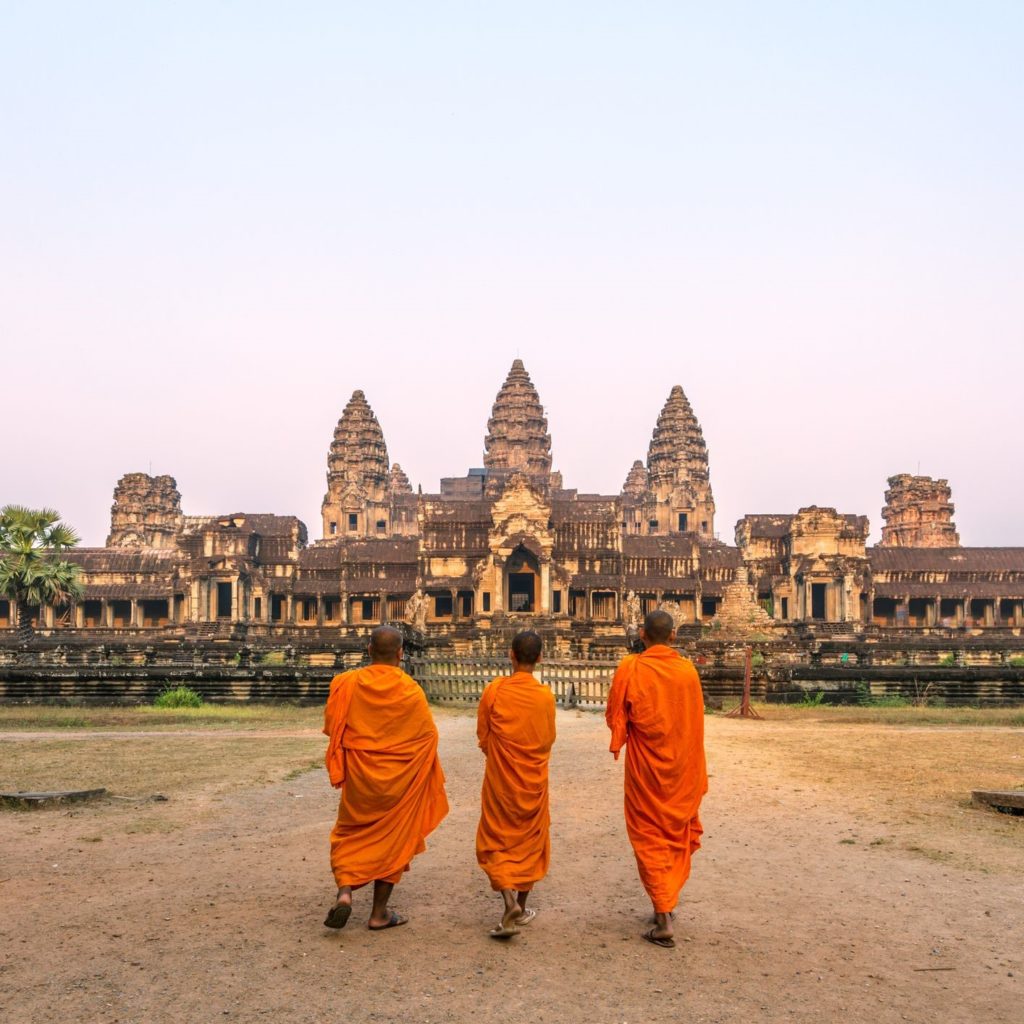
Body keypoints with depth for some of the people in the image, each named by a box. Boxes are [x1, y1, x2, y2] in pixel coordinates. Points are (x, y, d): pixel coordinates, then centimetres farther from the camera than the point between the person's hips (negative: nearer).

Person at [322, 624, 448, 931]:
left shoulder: (346, 684, -9)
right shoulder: (410, 691, -12)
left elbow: (332, 728, -3)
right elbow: (428, 736, -3)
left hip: (358, 778, 1)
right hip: (400, 779, -1)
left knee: (350, 835, 18)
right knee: (392, 838, 12)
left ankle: (344, 891, -4)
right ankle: (379, 913, 16)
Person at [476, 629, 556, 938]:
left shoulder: (494, 690, -13)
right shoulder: (545, 696, -10)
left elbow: (483, 736, -2)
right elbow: (548, 739, 3)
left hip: (499, 777, -1)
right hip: (534, 781, 1)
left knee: (495, 842, 9)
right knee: (530, 842, 16)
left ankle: (508, 897, -13)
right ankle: (521, 908, 24)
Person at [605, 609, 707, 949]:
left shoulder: (630, 668, -13)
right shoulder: (688, 670, -5)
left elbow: (614, 716, -4)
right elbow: (696, 721, 5)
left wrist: (620, 741, 16)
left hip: (645, 767, -3)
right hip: (683, 767, 3)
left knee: (650, 838, 5)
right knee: (678, 834, 20)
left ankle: (664, 917, -3)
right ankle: (668, 902, 29)